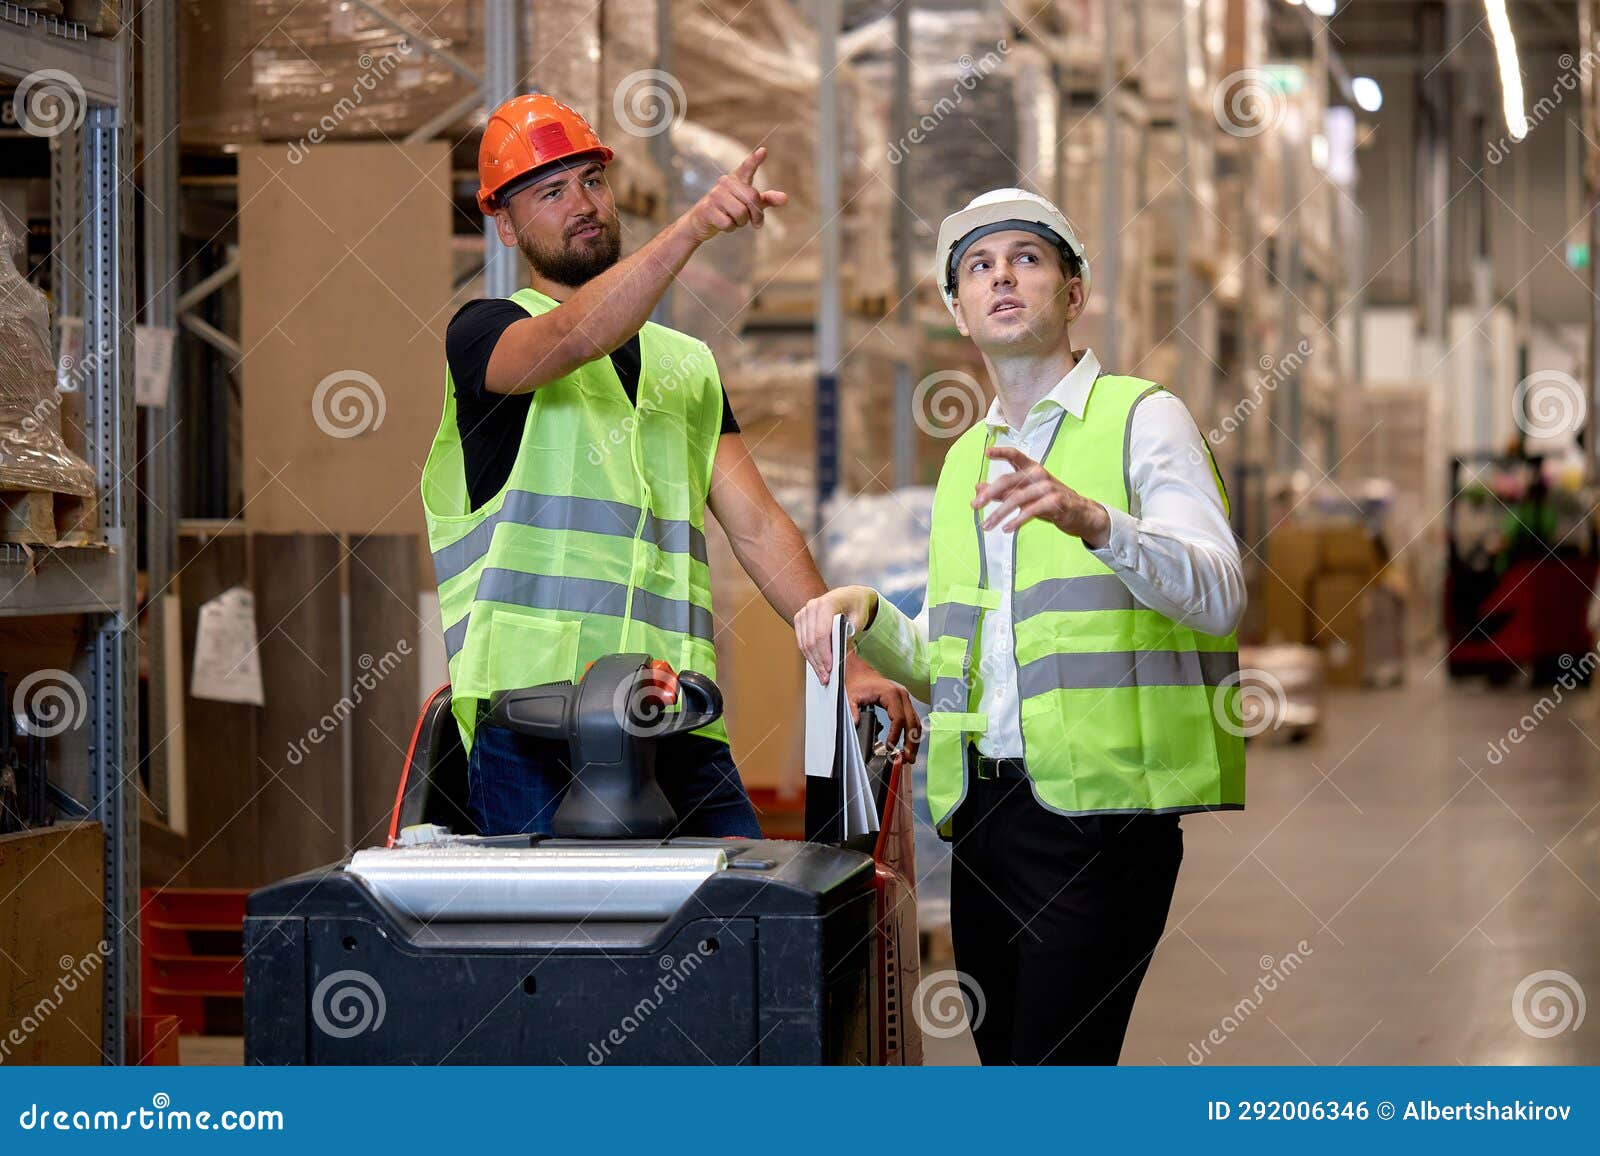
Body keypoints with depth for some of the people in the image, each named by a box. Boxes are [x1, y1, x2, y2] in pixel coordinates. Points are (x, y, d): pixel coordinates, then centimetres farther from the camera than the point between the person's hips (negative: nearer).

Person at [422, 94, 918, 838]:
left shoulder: (687, 365, 24)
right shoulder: (484, 333, 7)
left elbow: (758, 529, 19)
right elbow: (575, 337, -17)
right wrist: (695, 225, -30)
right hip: (532, 718, -5)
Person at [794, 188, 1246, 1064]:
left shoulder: (1143, 417, 1)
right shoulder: (966, 458, 22)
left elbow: (1216, 595, -15)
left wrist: (1092, 521, -31)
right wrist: (869, 620, 4)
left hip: (1098, 804, -7)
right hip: (982, 812, 7)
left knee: (1055, 1081, -15)